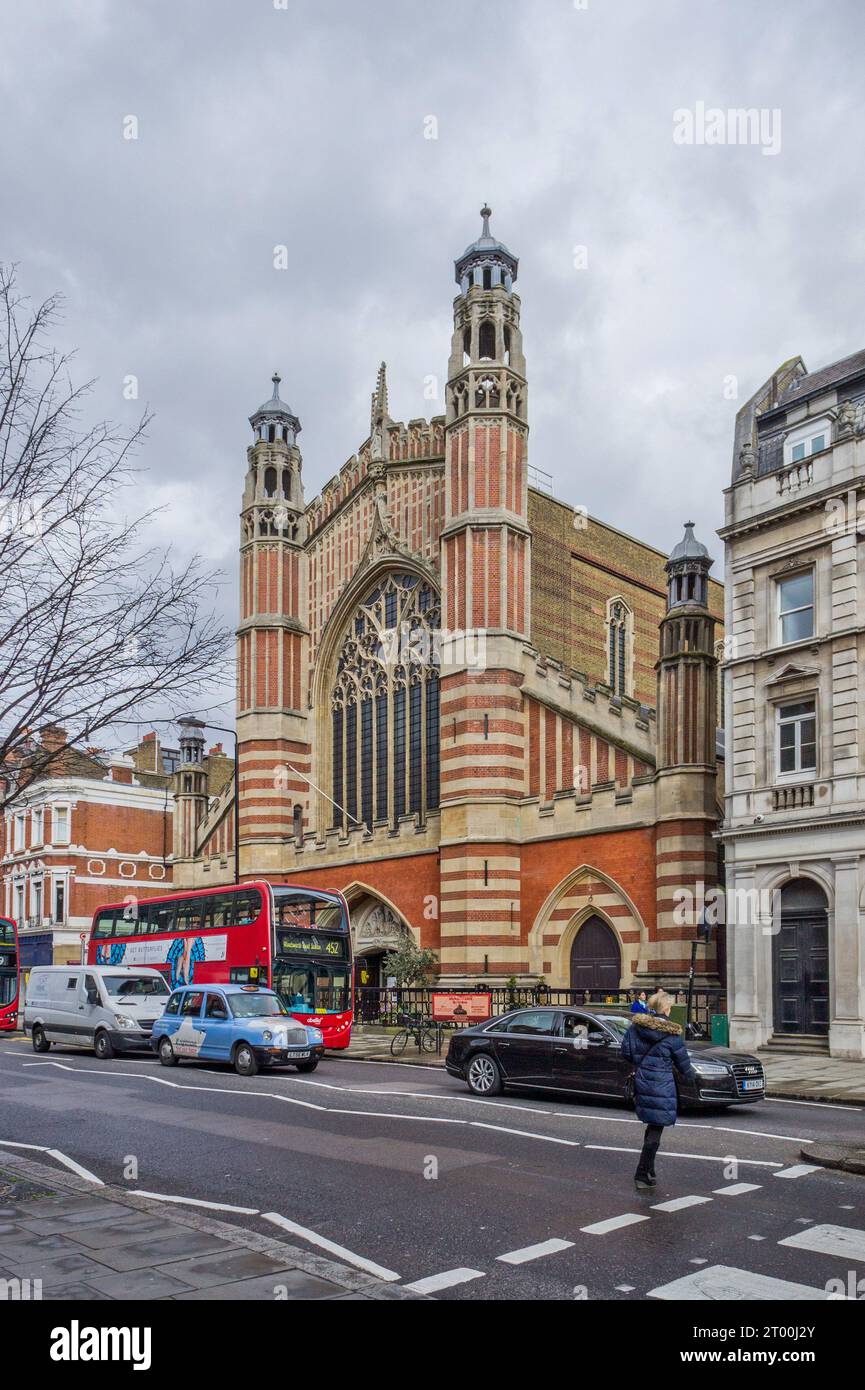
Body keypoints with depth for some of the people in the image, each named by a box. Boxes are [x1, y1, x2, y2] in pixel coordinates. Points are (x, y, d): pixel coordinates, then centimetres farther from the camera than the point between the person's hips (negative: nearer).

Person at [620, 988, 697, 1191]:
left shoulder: (636, 1026, 1)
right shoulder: (671, 1033, -11)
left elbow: (626, 1051, 4)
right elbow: (683, 1062, -2)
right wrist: (691, 1076, 19)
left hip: (641, 1081, 6)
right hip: (662, 1086, -6)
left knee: (651, 1126, 20)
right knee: (656, 1131, 1)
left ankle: (649, 1172, 25)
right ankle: (642, 1176, 0)